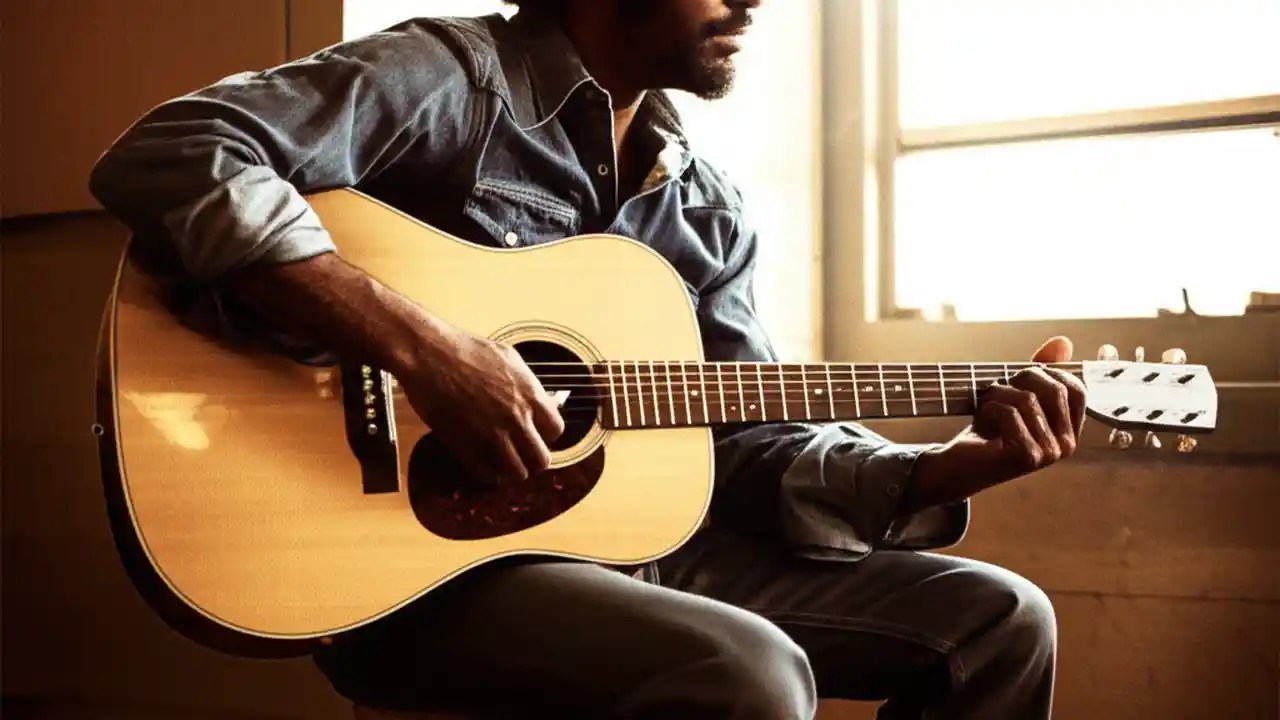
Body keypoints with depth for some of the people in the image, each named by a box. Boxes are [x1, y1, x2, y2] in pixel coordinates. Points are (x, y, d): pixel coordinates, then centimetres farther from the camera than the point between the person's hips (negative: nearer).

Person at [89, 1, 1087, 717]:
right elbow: (164, 158, -22)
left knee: (996, 618, 1)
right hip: (422, 561, -7)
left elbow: (750, 444, 12)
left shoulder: (707, 206, 12)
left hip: (633, 547, 7)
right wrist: (421, 347, -30)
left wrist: (950, 468, -4)